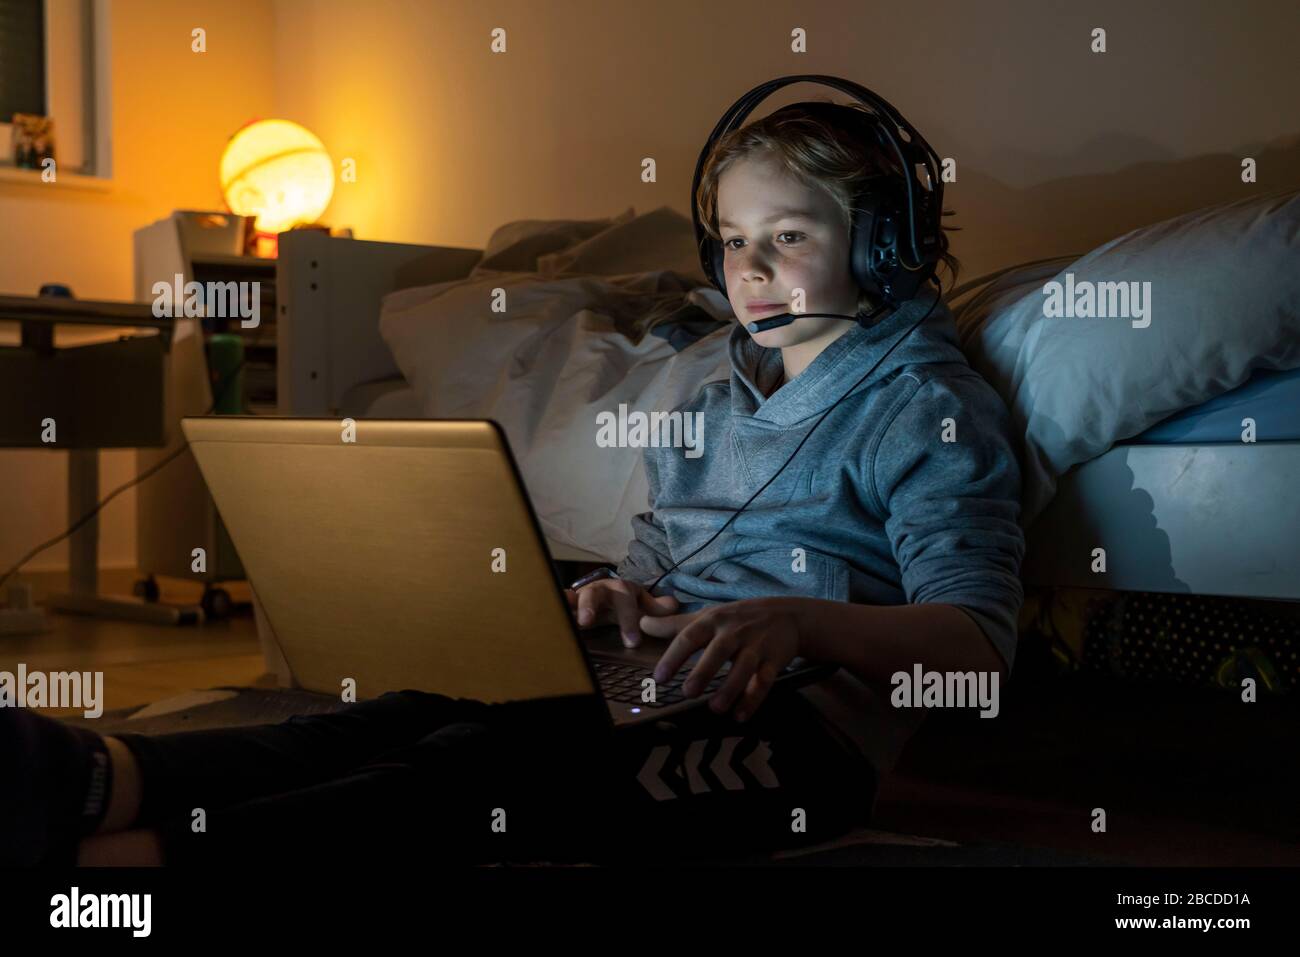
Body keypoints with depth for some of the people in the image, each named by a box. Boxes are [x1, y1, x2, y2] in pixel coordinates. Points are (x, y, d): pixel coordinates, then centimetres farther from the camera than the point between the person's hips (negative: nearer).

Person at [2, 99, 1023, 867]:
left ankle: (125, 852, -45)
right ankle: (101, 778, -41)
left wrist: (801, 618, -27)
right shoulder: (710, 406, 24)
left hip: (809, 713, -7)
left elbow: (977, 646, -9)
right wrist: (623, 597, 2)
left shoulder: (929, 407, 1)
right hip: (664, 672, 7)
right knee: (430, 710, -22)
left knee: (503, 757, -32)